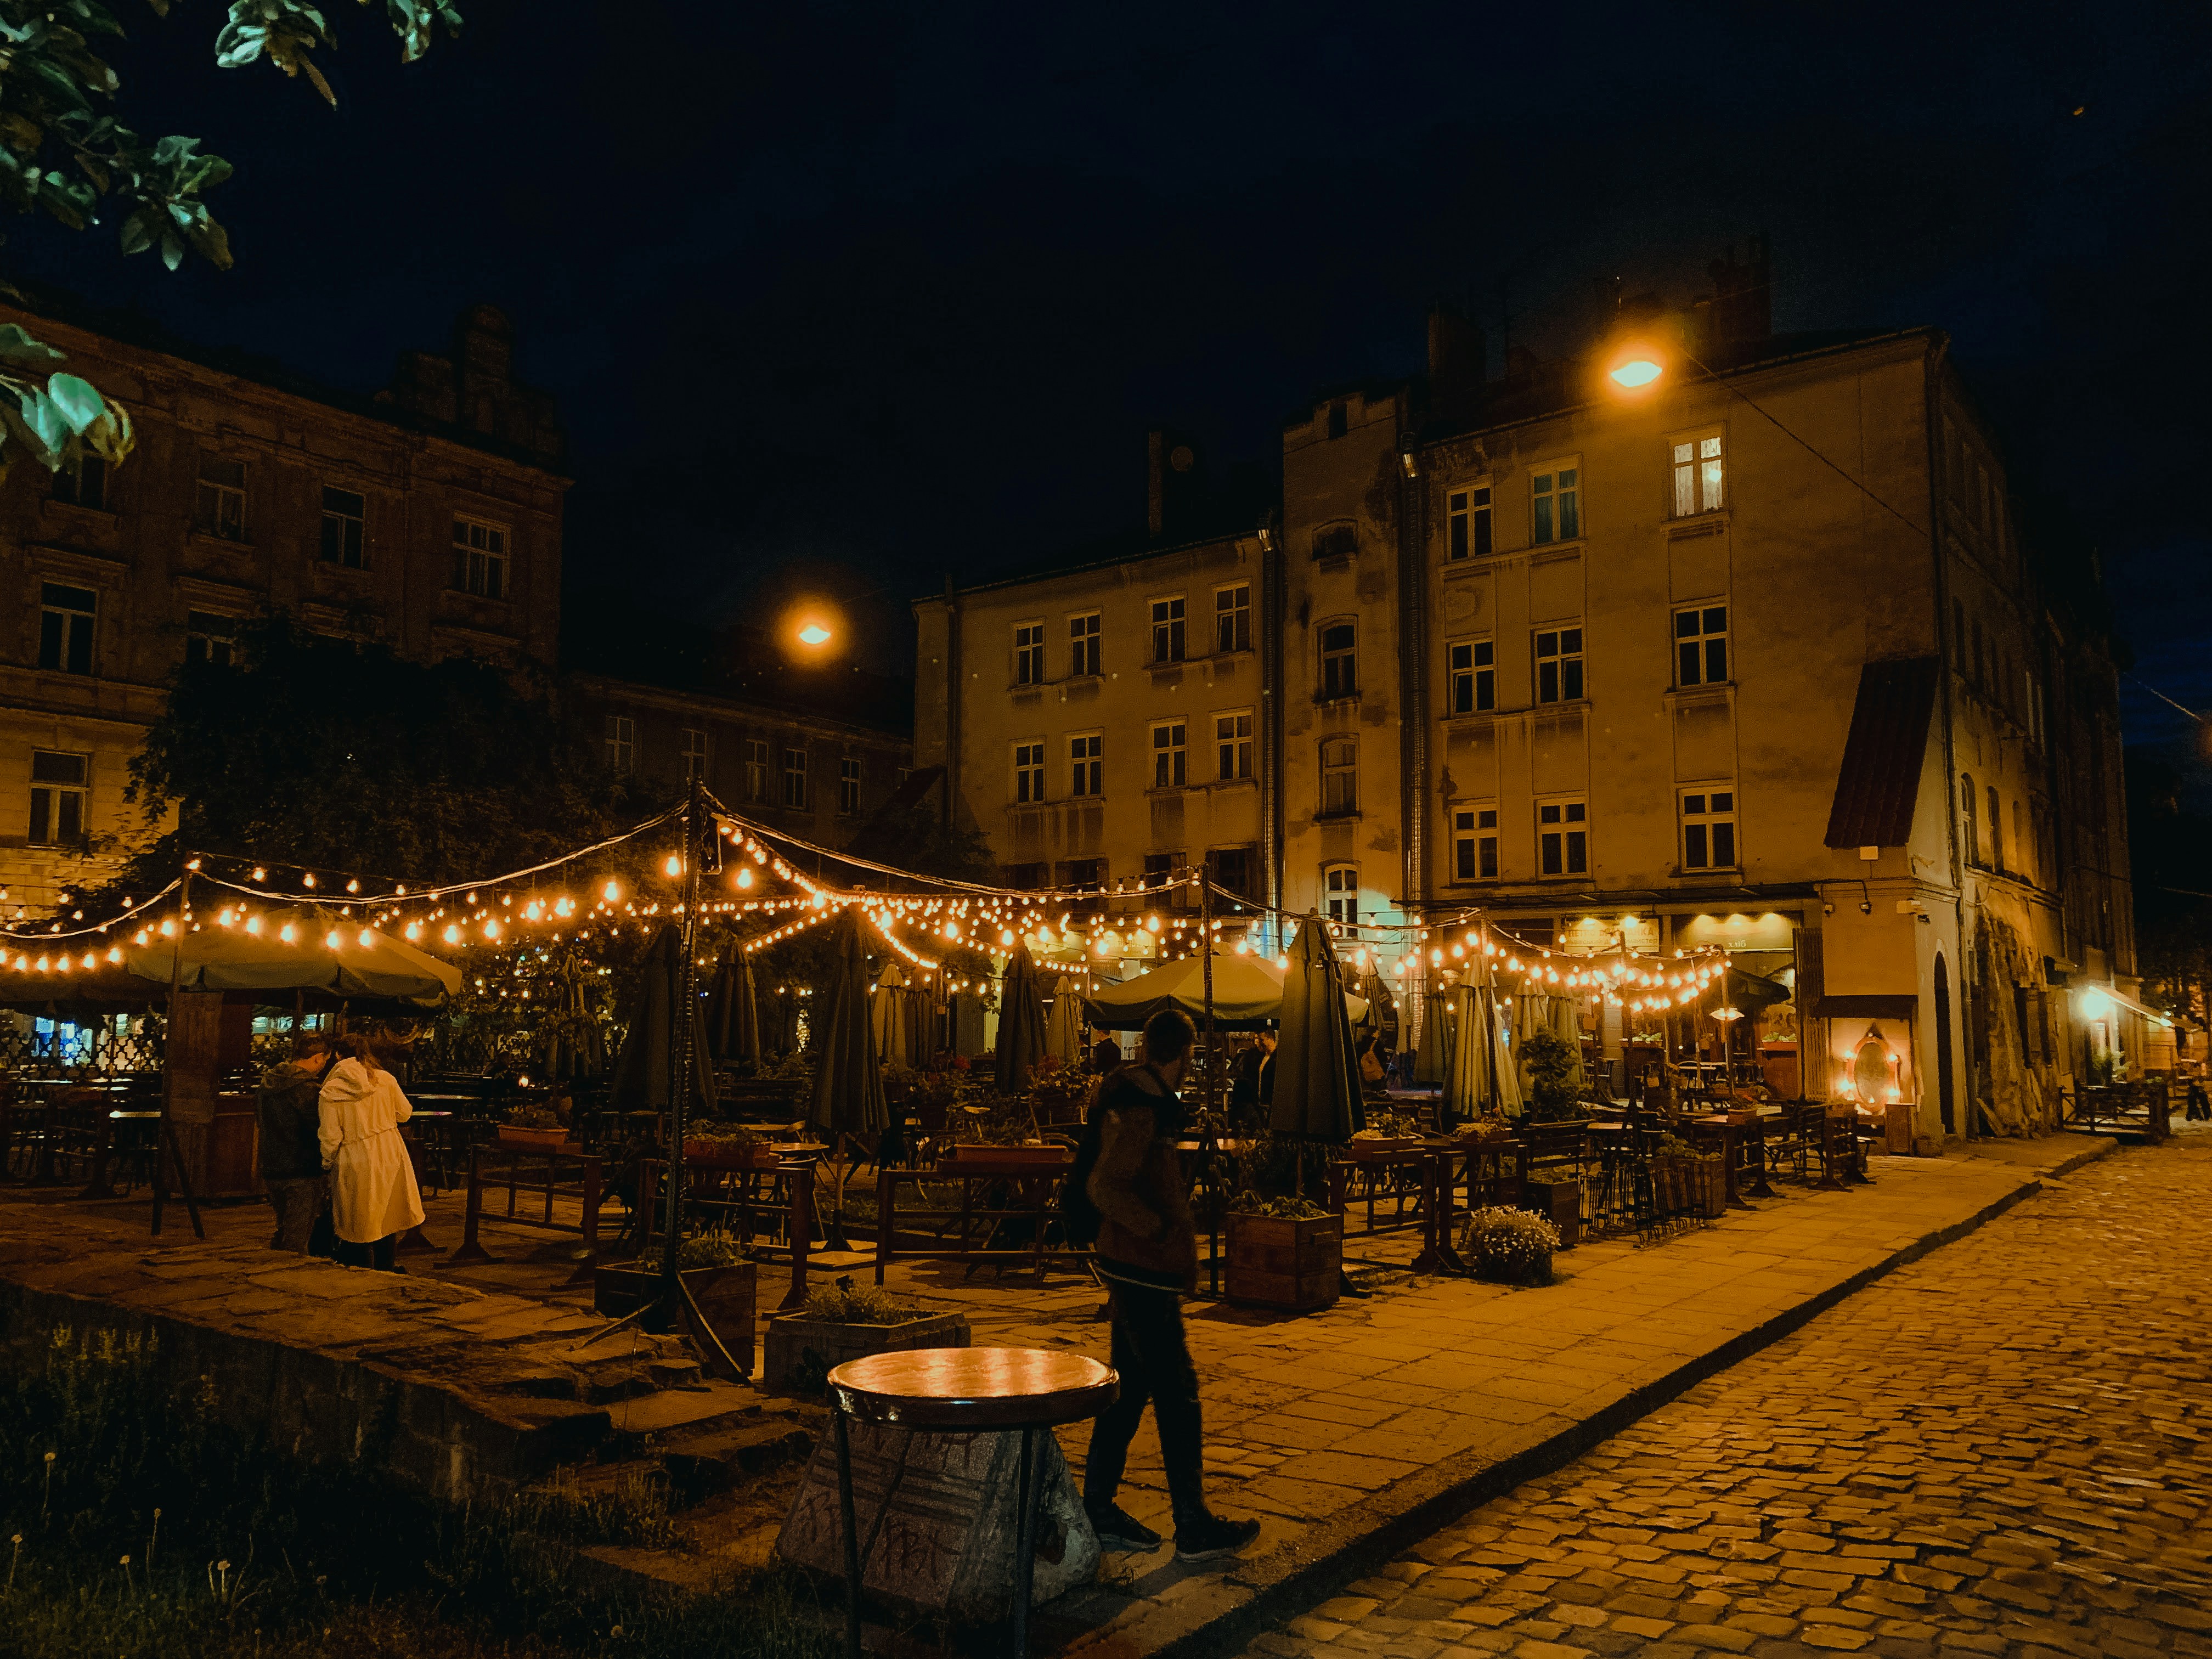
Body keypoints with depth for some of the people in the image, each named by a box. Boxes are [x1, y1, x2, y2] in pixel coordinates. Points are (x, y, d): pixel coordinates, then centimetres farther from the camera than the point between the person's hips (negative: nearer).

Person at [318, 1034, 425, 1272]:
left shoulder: (330, 1092, -11)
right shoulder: (385, 1079, -3)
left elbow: (330, 1136, -11)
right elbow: (404, 1114, 8)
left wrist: (327, 1163, 6)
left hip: (355, 1165, -3)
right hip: (390, 1158, 3)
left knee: (357, 1227, 11)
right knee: (387, 1221, 18)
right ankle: (386, 1272, 26)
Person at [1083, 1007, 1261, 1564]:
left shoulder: (1145, 1101, 12)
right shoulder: (1139, 1111, -20)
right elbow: (1106, 1186, -28)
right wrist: (1161, 1230, -22)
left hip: (1134, 1270, 10)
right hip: (1145, 1272, -10)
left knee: (1129, 1389, 15)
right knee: (1177, 1395, -2)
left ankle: (1098, 1509, 23)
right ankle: (1195, 1528, 7)